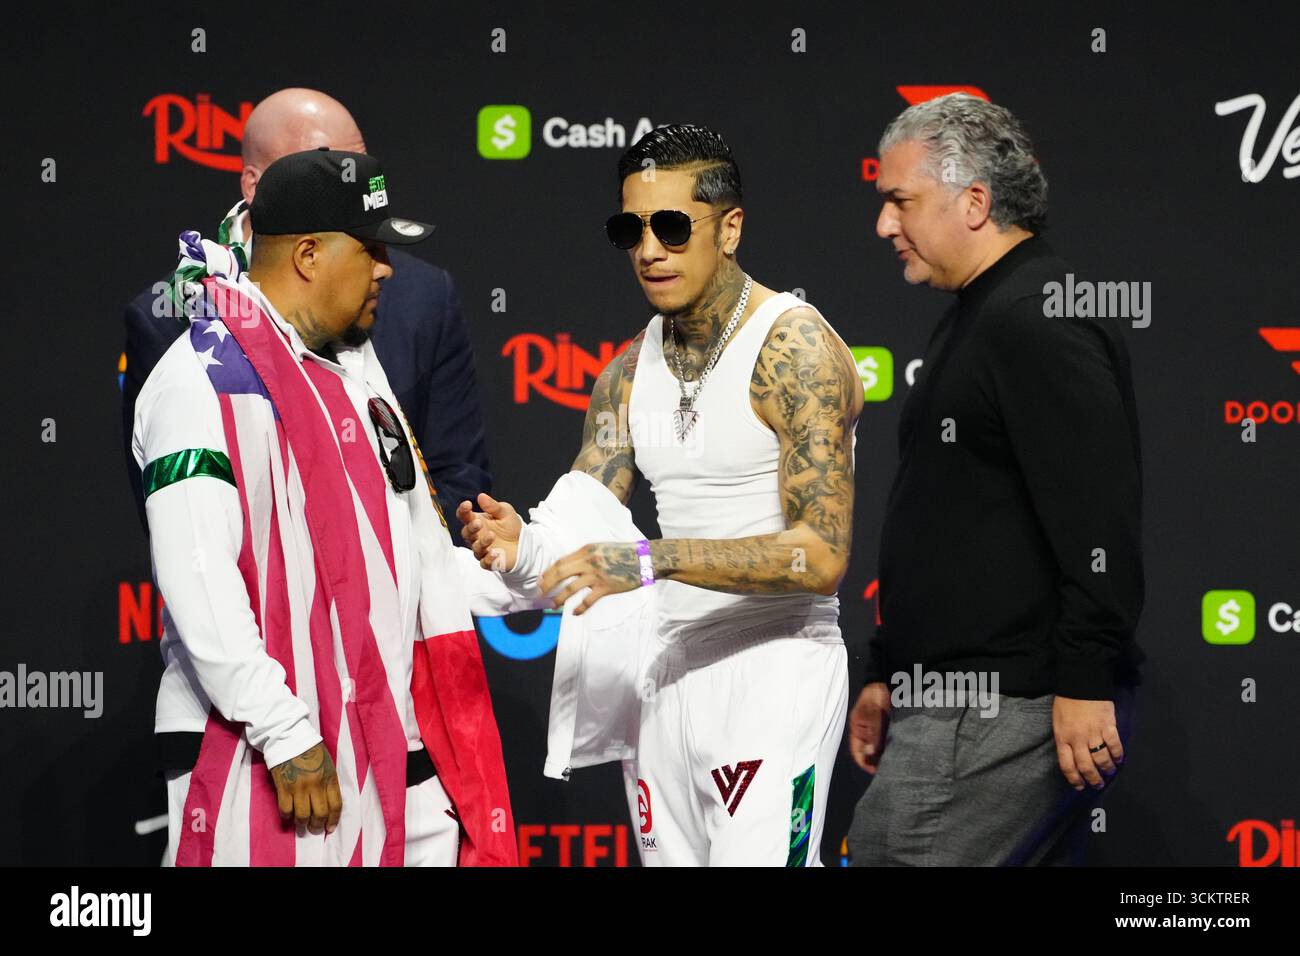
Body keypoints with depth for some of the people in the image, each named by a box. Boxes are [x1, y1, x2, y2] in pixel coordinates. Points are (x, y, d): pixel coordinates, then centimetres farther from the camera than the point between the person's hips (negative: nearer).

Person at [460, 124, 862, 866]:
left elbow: (823, 556, -21)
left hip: (773, 672, -7)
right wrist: (524, 545, -18)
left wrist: (655, 561, -29)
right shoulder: (631, 373, 10)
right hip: (666, 674, 7)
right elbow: (583, 532, 6)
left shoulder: (795, 348, -13)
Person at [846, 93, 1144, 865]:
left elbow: (1098, 519, -22)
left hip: (1005, 714, -11)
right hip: (955, 699, 11)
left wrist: (1085, 685, -24)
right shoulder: (980, 317, 22)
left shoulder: (1039, 320, -13)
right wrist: (888, 675, 26)